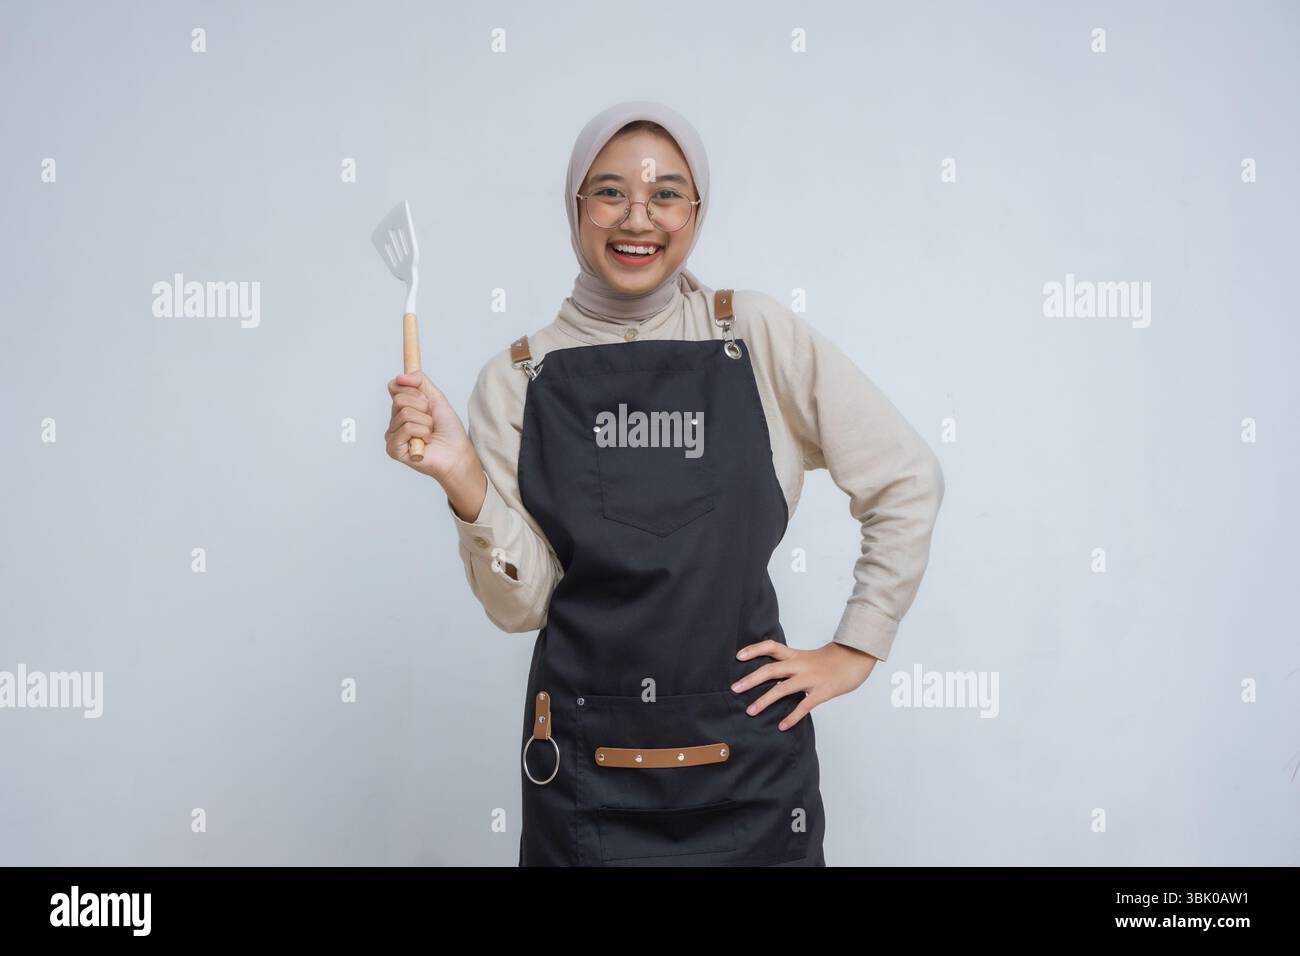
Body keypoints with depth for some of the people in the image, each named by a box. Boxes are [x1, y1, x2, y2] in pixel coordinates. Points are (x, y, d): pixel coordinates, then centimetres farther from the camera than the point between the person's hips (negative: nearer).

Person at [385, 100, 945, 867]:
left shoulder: (759, 335, -5)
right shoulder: (518, 378, -2)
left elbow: (907, 481, 2)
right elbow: (522, 603, -5)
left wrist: (854, 649, 1)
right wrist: (463, 478, -20)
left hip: (748, 764, 0)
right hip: (584, 771, 1)